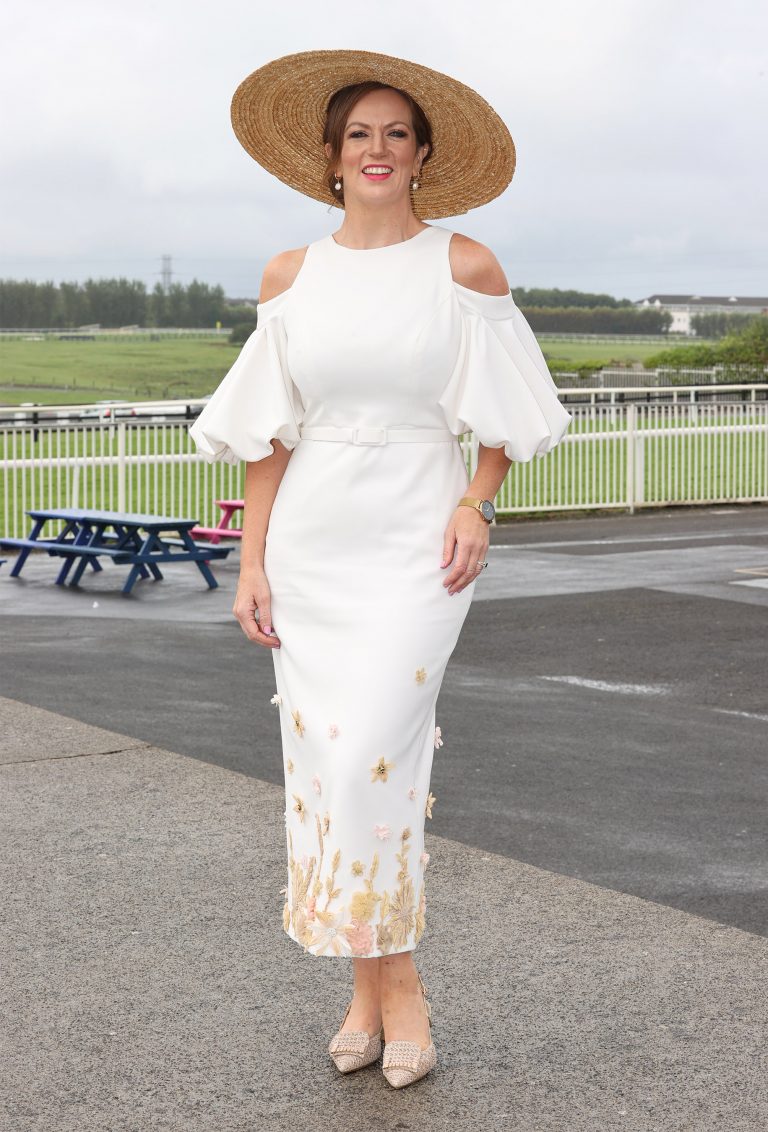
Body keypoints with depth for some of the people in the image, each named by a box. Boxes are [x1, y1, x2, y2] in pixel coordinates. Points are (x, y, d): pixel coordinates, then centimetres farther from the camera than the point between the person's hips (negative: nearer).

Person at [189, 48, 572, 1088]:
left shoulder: (463, 266, -1)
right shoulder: (291, 276, 6)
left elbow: (503, 414, 7)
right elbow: (268, 429, 7)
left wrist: (475, 509, -8)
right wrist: (253, 561, 2)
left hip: (416, 544, -3)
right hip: (311, 543, 4)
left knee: (370, 758, -14)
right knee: (323, 765, 5)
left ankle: (397, 982, 3)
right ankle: (371, 990, 17)